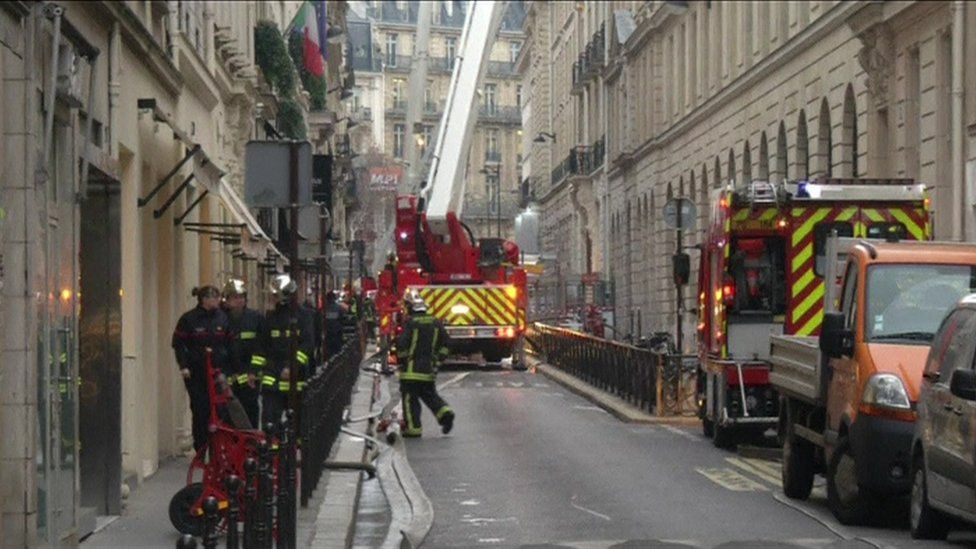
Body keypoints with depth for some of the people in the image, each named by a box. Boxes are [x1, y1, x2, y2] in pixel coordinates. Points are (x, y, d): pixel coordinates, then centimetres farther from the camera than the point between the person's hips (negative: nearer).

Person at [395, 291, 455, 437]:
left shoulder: (411, 323, -14)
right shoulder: (435, 323, 5)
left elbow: (402, 344, -15)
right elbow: (444, 342, 9)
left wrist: (401, 359, 1)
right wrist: (437, 358, 16)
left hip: (412, 368, -6)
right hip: (430, 368, 6)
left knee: (410, 398, 2)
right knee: (429, 394, 20)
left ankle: (413, 427, 0)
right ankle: (445, 412, -1)